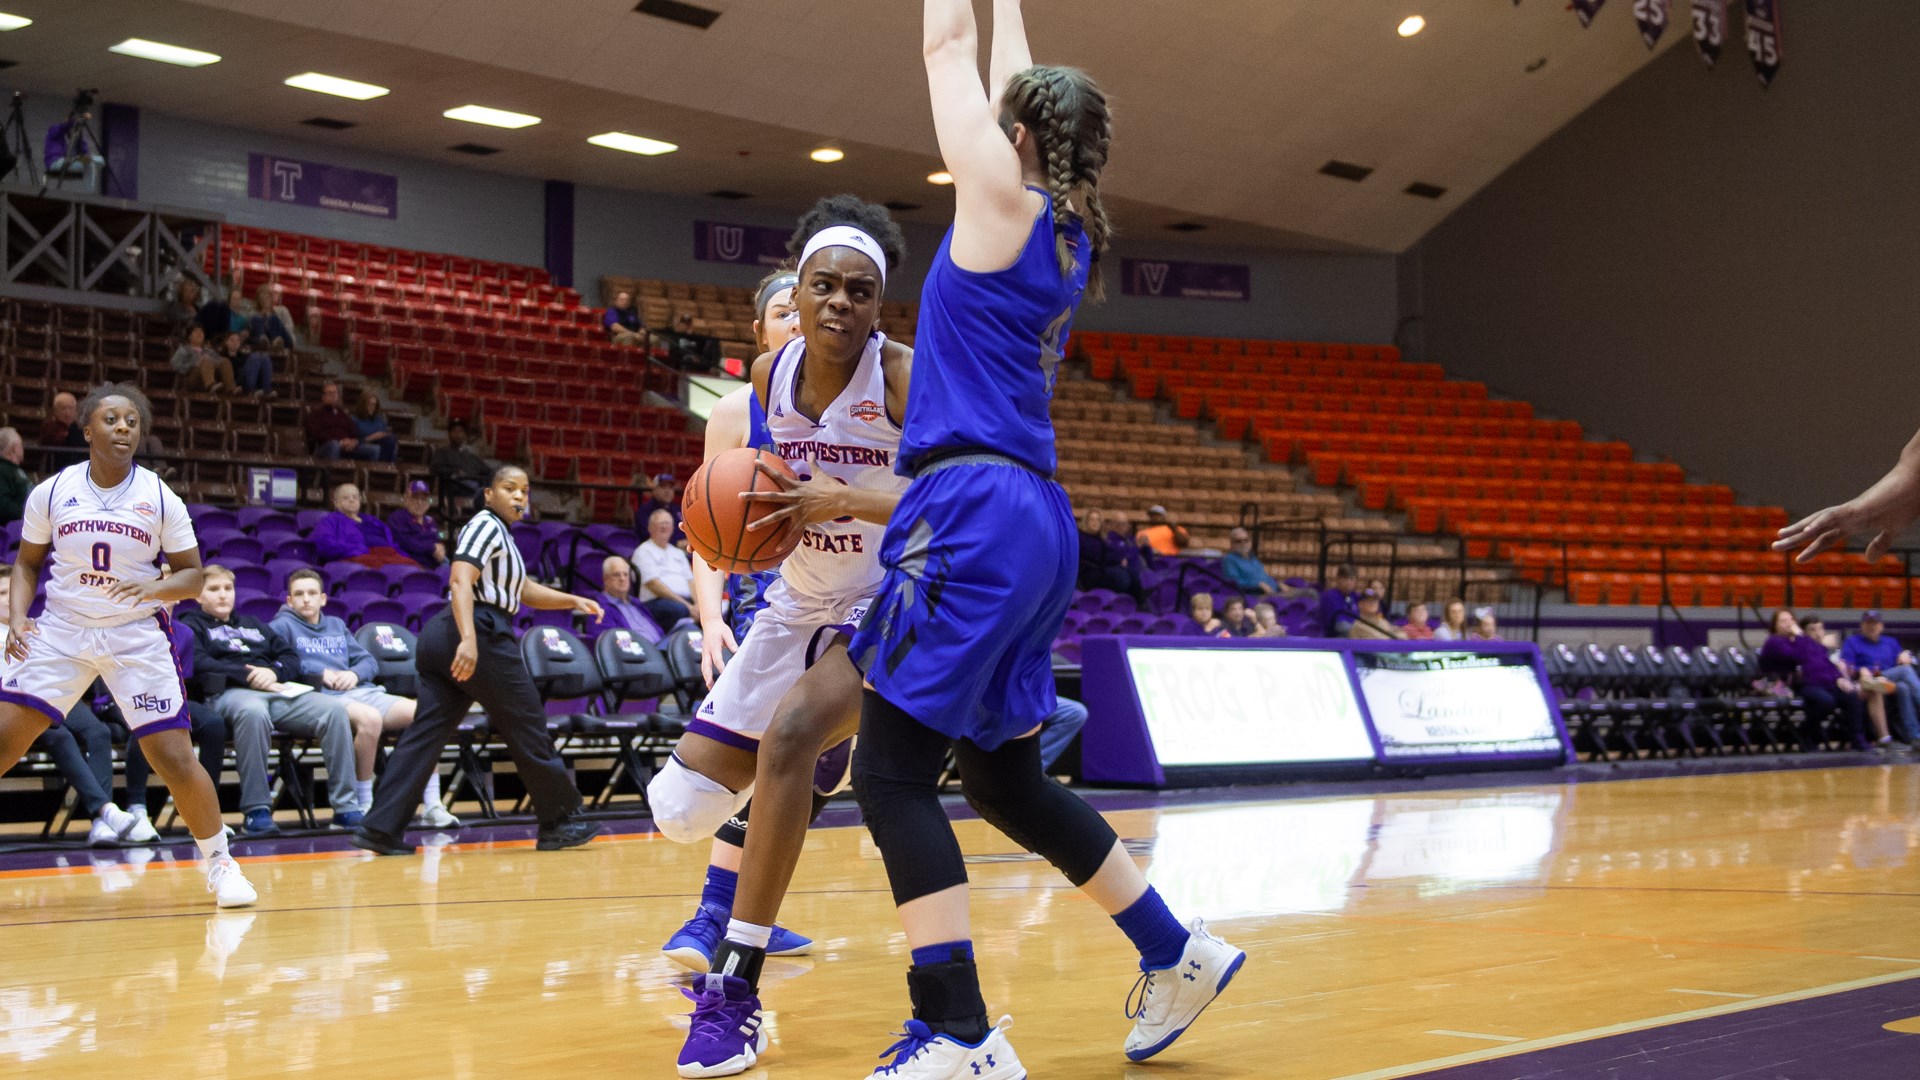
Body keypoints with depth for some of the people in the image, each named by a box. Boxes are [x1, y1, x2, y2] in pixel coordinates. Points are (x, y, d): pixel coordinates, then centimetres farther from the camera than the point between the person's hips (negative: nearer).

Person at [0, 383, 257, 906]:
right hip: (61, 629, 1)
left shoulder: (160, 499, -4)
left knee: (175, 758, -7)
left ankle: (220, 864, 12)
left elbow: (193, 576, 1)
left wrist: (154, 589, -20)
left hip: (137, 636, -1)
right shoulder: (51, 492, -1)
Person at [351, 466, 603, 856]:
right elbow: (460, 581, -21)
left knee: (427, 731, 2)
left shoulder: (500, 533, 24)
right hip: (482, 633, -10)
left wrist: (573, 601, 24)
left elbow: (523, 590, 32)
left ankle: (380, 827, -5)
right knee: (528, 729, 2)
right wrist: (468, 638, -32)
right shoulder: (486, 525, -7)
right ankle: (559, 822, 11)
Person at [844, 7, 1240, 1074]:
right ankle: (1178, 952, 24)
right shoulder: (1073, 234, 14)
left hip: (973, 515, -9)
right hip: (1038, 523, 9)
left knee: (893, 772, -7)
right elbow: (1017, 87, 29)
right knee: (1006, 779, 18)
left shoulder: (1004, 204, -6)